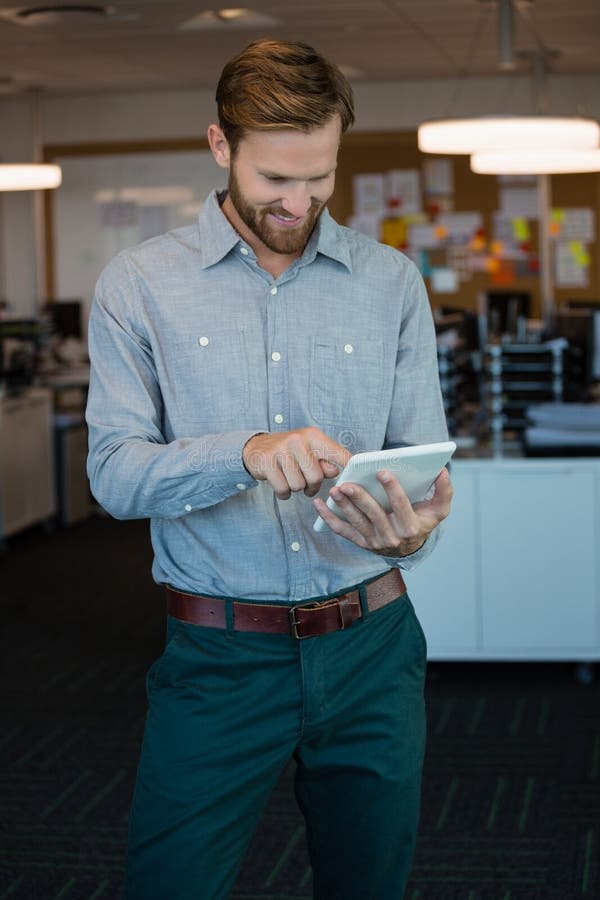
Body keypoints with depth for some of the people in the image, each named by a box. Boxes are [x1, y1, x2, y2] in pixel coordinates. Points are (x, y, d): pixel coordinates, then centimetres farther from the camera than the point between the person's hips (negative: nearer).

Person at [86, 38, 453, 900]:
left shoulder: (392, 282, 4)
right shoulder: (139, 285, -2)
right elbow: (114, 472, -9)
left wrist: (411, 531, -24)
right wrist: (247, 453, -27)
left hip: (370, 649, 2)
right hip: (217, 657, -2)